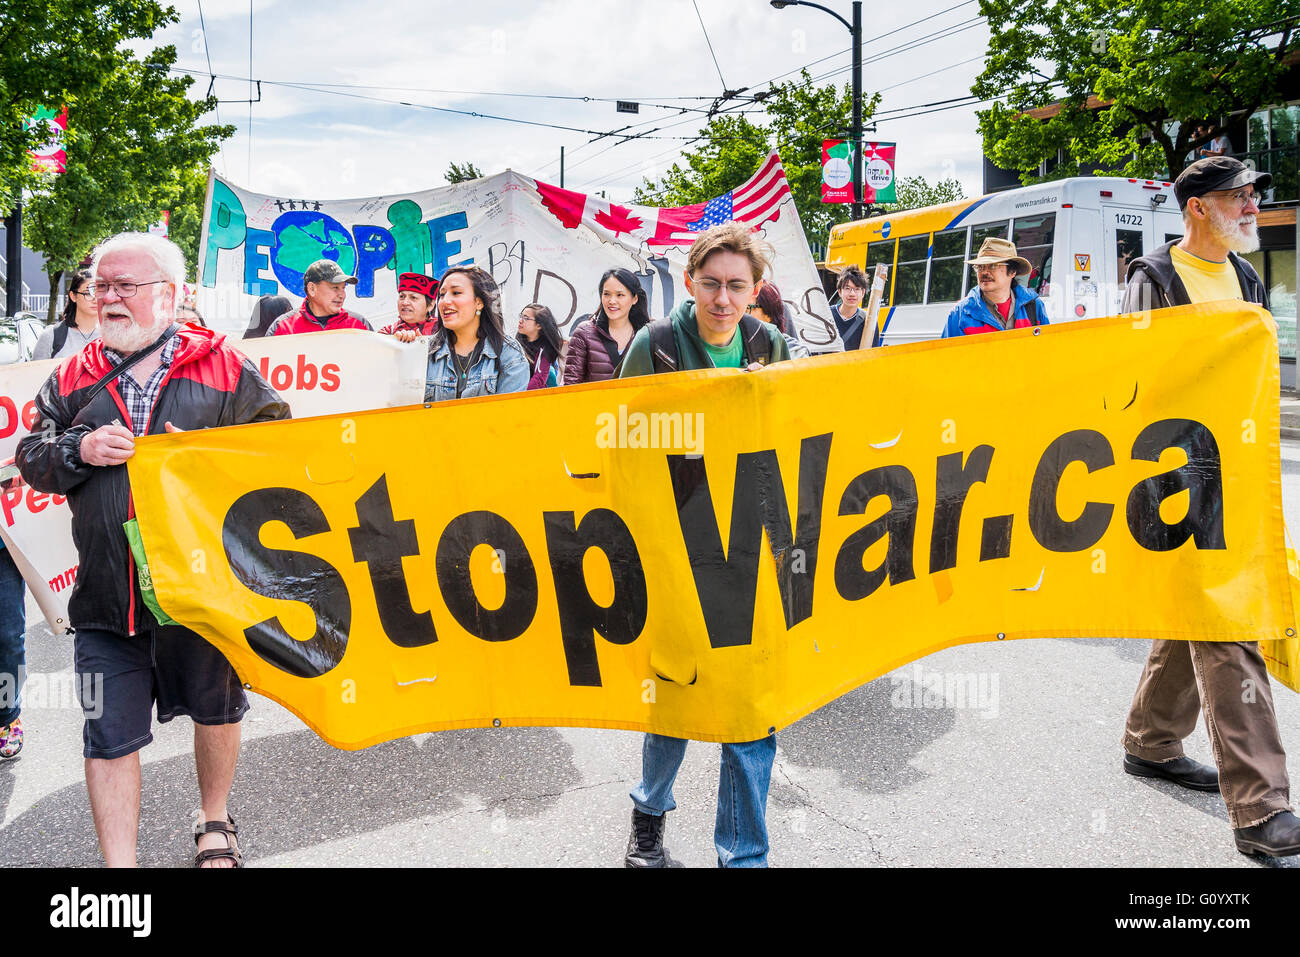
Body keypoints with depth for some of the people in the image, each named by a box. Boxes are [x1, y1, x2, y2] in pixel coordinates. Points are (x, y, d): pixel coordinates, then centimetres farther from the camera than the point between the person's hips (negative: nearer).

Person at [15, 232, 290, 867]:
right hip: (107, 594, 2)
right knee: (109, 736, 4)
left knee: (217, 708, 17)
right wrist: (79, 450, -11)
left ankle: (215, 824, 42)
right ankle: (119, 863, 18)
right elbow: (30, 458, 10)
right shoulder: (72, 379, 9)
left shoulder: (223, 368, 0)